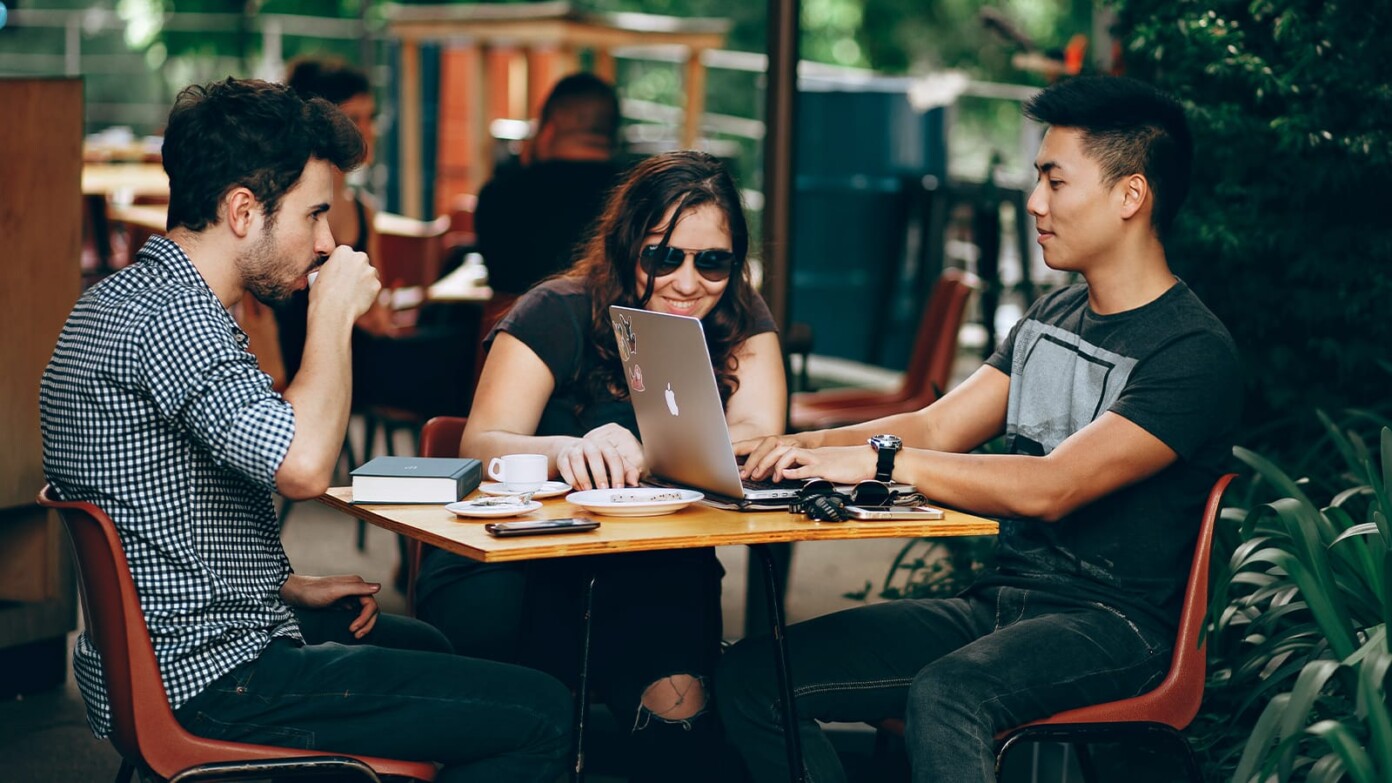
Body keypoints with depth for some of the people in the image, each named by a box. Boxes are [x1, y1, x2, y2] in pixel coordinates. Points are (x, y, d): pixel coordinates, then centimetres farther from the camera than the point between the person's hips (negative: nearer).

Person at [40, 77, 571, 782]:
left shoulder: (118, 299, 13)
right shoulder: (171, 314, -21)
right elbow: (303, 466, -35)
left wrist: (289, 587, 14)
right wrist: (334, 313, -20)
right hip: (210, 679, -11)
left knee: (421, 645, 31)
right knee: (540, 713, -11)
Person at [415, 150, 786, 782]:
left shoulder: (740, 322, 4)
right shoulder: (557, 315, -6)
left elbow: (758, 438, -12)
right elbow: (481, 447, -16)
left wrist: (639, 453, -30)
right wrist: (565, 451, -40)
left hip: (657, 571, 3)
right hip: (515, 565, -2)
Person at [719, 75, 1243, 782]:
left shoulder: (1193, 352, -13)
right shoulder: (1049, 320, 16)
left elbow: (1051, 487, -24)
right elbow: (934, 429, 11)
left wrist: (877, 459, -27)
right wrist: (792, 448, -4)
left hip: (1111, 623, -8)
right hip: (997, 602, 8)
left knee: (943, 695, -39)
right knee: (751, 675, -8)